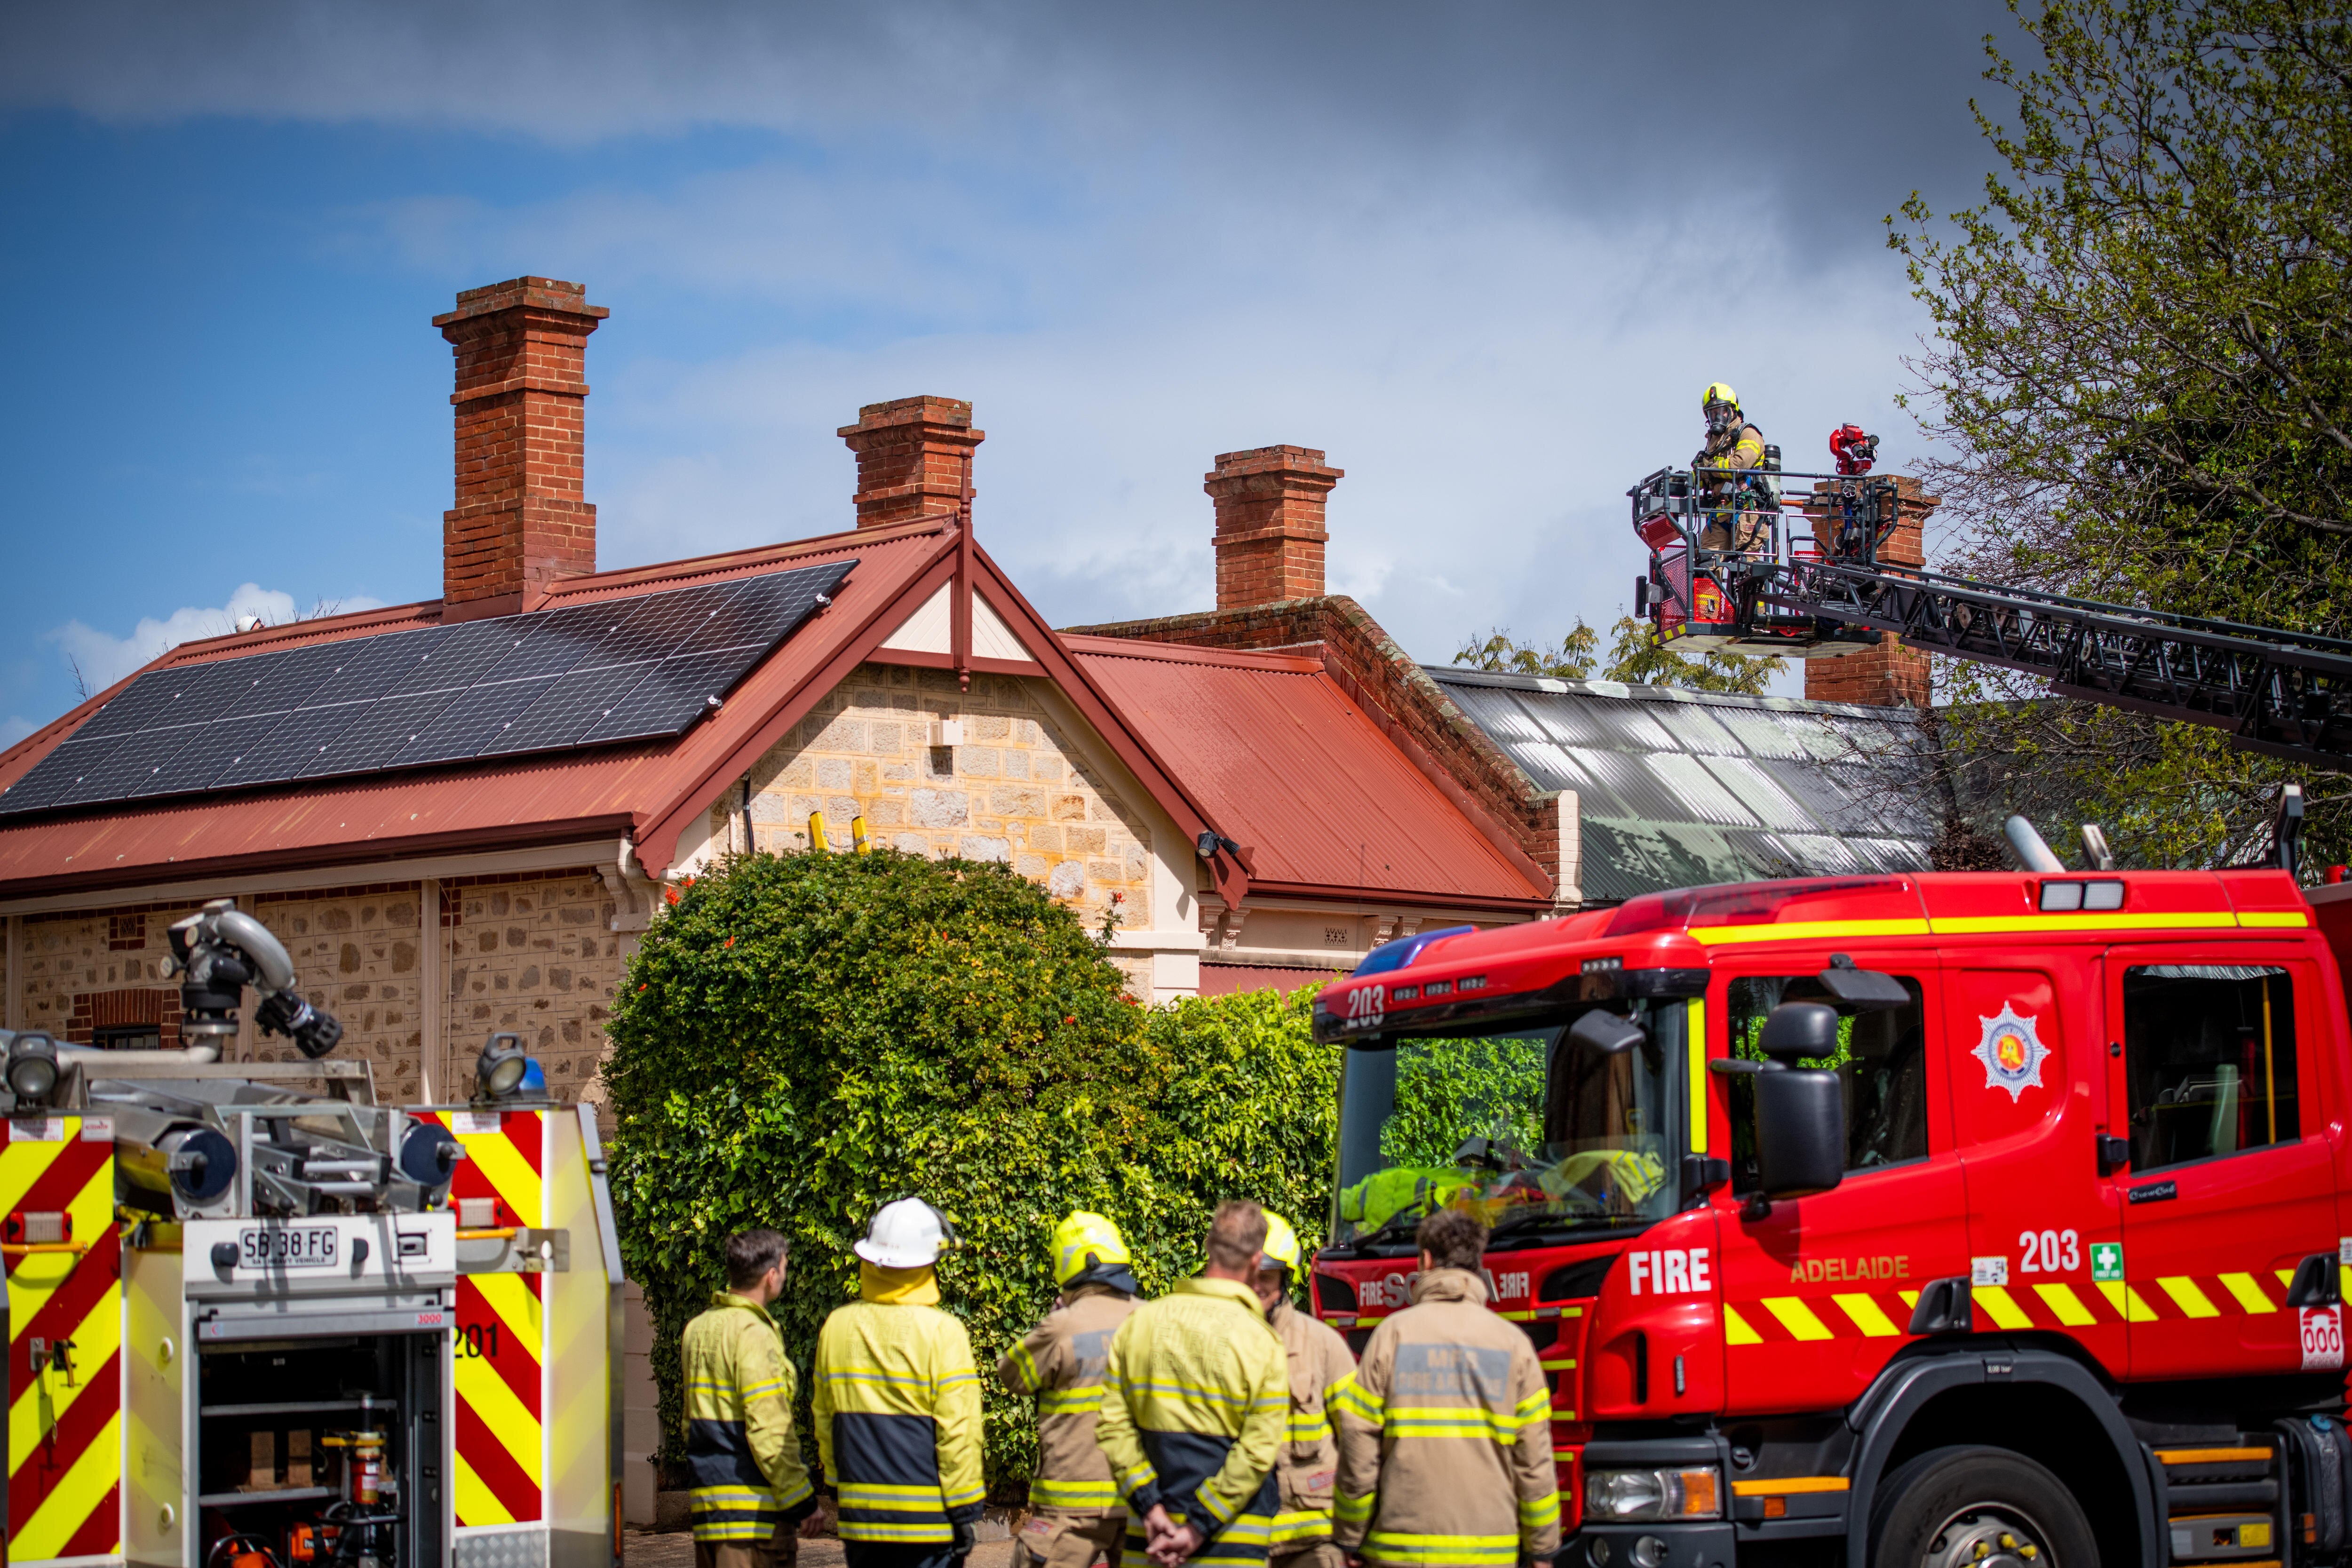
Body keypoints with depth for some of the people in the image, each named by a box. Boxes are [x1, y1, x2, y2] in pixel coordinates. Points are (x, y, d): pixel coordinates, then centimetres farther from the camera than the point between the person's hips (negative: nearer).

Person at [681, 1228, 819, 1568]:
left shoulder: (698, 1329, 15)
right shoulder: (754, 1335, -14)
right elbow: (769, 1429, -18)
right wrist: (803, 1502, -12)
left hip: (706, 1501, 9)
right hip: (751, 1507, -9)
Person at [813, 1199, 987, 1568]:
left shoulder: (837, 1326, 5)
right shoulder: (942, 1333, -10)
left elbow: (825, 1423, 13)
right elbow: (959, 1431, -11)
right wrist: (966, 1513, -4)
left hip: (860, 1514, 5)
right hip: (926, 1520, -5)